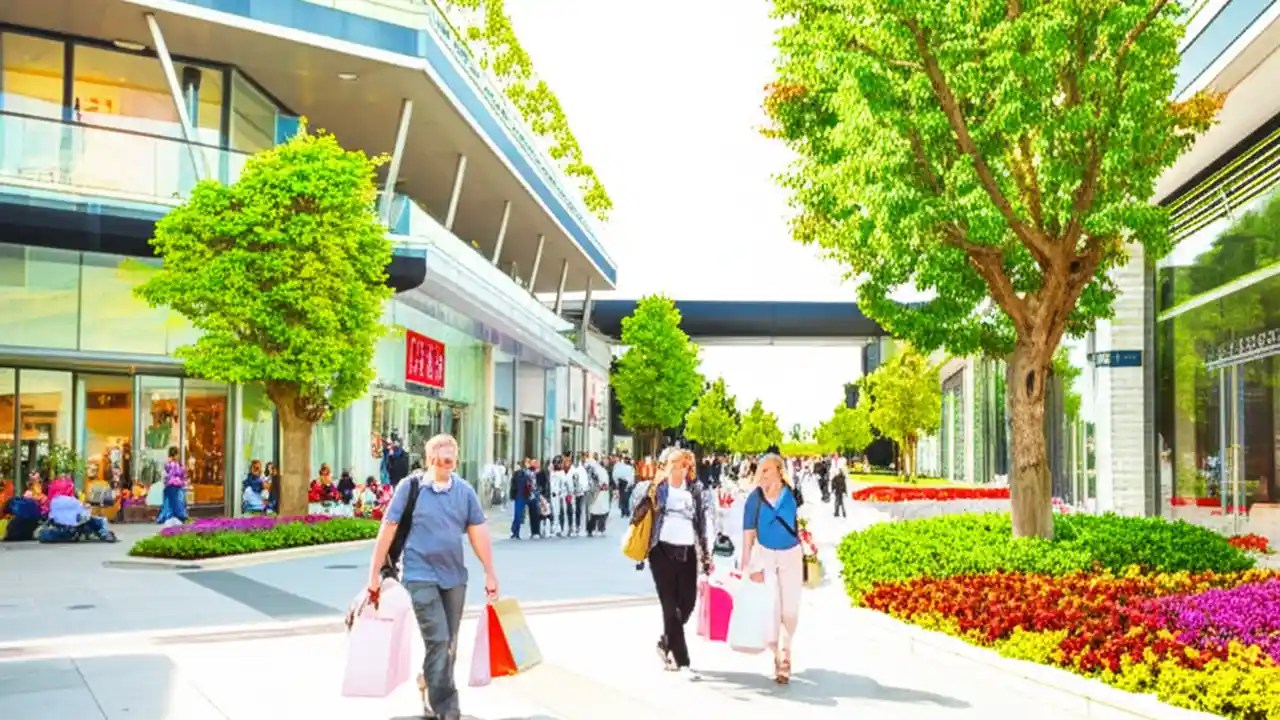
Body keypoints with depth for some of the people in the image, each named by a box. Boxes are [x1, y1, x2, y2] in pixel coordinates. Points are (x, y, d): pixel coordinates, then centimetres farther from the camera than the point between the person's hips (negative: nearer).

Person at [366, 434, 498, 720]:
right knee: (438, 641, -10)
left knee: (450, 644, 12)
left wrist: (490, 573, 5)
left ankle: (428, 687, 34)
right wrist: (375, 573, -4)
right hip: (421, 575, -4)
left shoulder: (464, 490, 1)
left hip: (454, 576, 4)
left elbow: (478, 533, 5)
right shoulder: (410, 486, -8)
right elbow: (388, 529, -5)